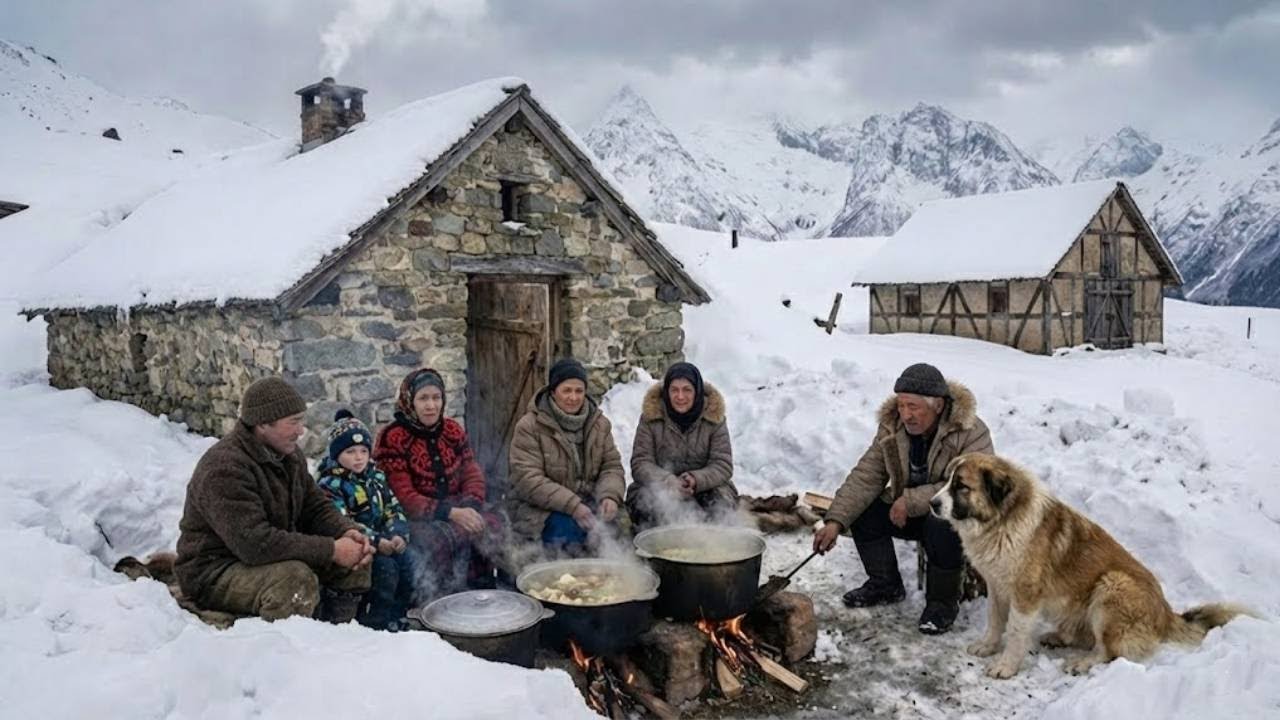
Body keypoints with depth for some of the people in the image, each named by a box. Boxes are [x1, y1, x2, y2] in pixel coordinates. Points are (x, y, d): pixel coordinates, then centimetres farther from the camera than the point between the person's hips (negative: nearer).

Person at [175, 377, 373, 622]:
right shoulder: (224, 468, -26)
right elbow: (254, 543, -34)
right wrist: (330, 550, -31)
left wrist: (347, 532, -15)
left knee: (356, 558, -4)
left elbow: (315, 507, 8)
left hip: (275, 554, 9)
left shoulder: (289, 455, 4)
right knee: (296, 579, -35)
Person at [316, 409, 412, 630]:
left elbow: (394, 509, 10)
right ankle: (373, 623, -12)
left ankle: (396, 617, 3)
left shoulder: (375, 476, 12)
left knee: (406, 562, -13)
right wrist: (375, 541, -28)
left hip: (382, 541, 7)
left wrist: (399, 535, -11)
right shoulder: (329, 484, -10)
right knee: (385, 568, -26)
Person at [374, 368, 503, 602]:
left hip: (456, 508, 5)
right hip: (416, 516, -5)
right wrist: (450, 513, -27)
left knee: (490, 525, -23)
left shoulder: (453, 430, 8)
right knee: (440, 537, -34)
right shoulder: (391, 439, -9)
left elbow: (473, 475, 5)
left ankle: (479, 588, -10)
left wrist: (471, 507, -17)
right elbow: (404, 497, -16)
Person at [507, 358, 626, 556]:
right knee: (569, 528, -33)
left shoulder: (599, 423, 9)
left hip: (586, 504, 4)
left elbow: (612, 466, 8)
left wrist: (610, 495, -16)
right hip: (539, 509, -4)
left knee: (611, 525, -25)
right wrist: (572, 506, -24)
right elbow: (528, 480, -16)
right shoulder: (529, 426, -7)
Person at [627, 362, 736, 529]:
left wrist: (696, 479, -30)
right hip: (660, 488, 0)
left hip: (703, 489, 1)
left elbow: (723, 465, -7)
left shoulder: (713, 417, -3)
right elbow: (640, 463, -9)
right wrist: (668, 481, -30)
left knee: (722, 499, -29)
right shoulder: (651, 417, -4)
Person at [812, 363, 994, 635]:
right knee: (862, 511, -14)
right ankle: (885, 585, 8)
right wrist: (836, 521, -22)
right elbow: (866, 476, -10)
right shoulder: (892, 427, -9)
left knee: (943, 526, -36)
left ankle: (943, 601, -9)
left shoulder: (971, 432, -24)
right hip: (909, 513, 5)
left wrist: (911, 501, -35)